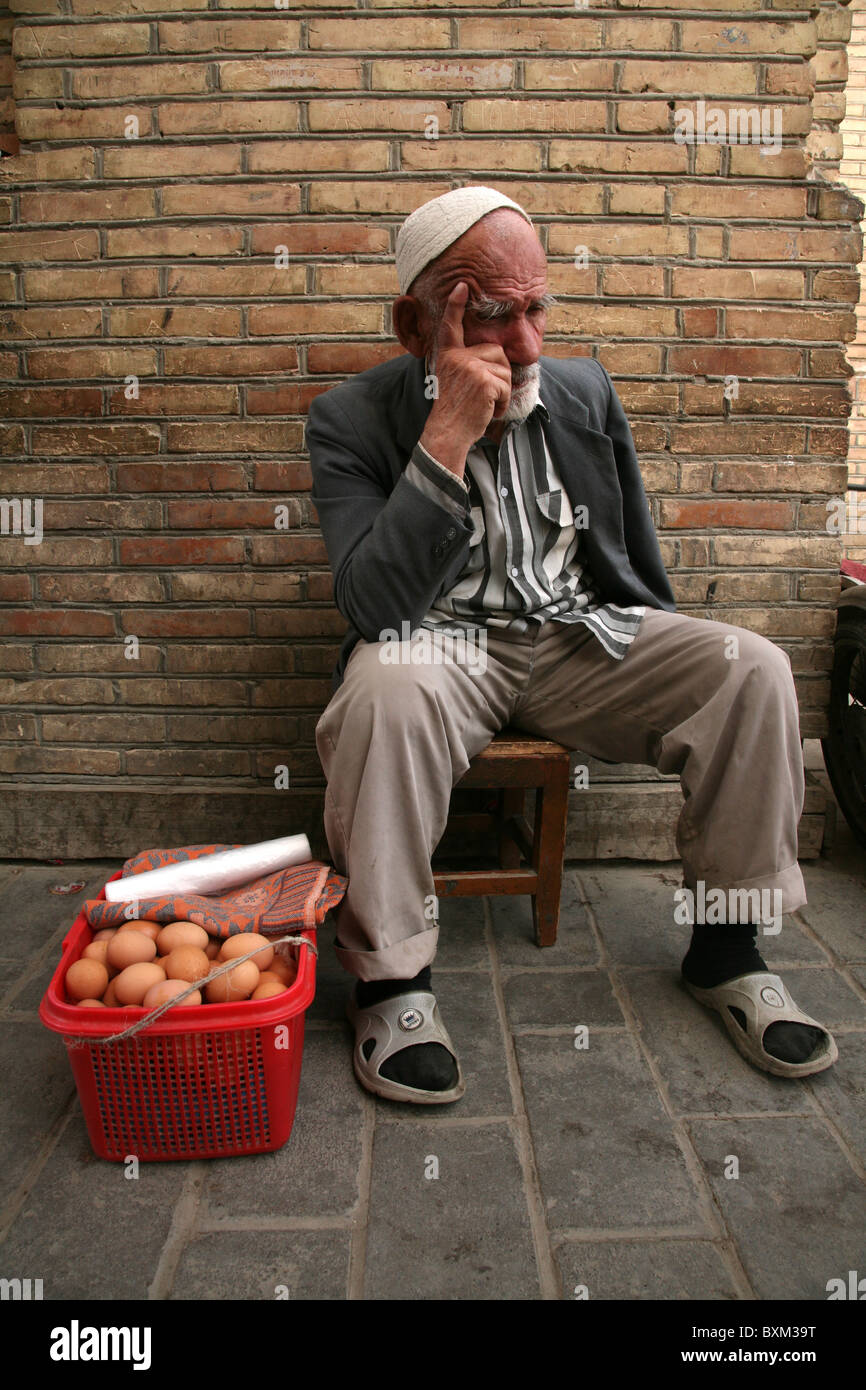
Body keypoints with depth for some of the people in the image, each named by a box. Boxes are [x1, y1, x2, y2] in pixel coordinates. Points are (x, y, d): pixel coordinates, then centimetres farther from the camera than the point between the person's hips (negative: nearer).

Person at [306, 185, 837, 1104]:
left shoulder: (585, 391, 6)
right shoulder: (352, 419, -7)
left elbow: (639, 559, 18)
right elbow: (374, 605, -22)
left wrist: (670, 668, 17)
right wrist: (449, 435, -26)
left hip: (583, 635, 4)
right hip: (441, 645, -3)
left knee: (753, 668, -17)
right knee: (384, 692, -38)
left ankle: (726, 946, -1)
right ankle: (392, 975, -17)